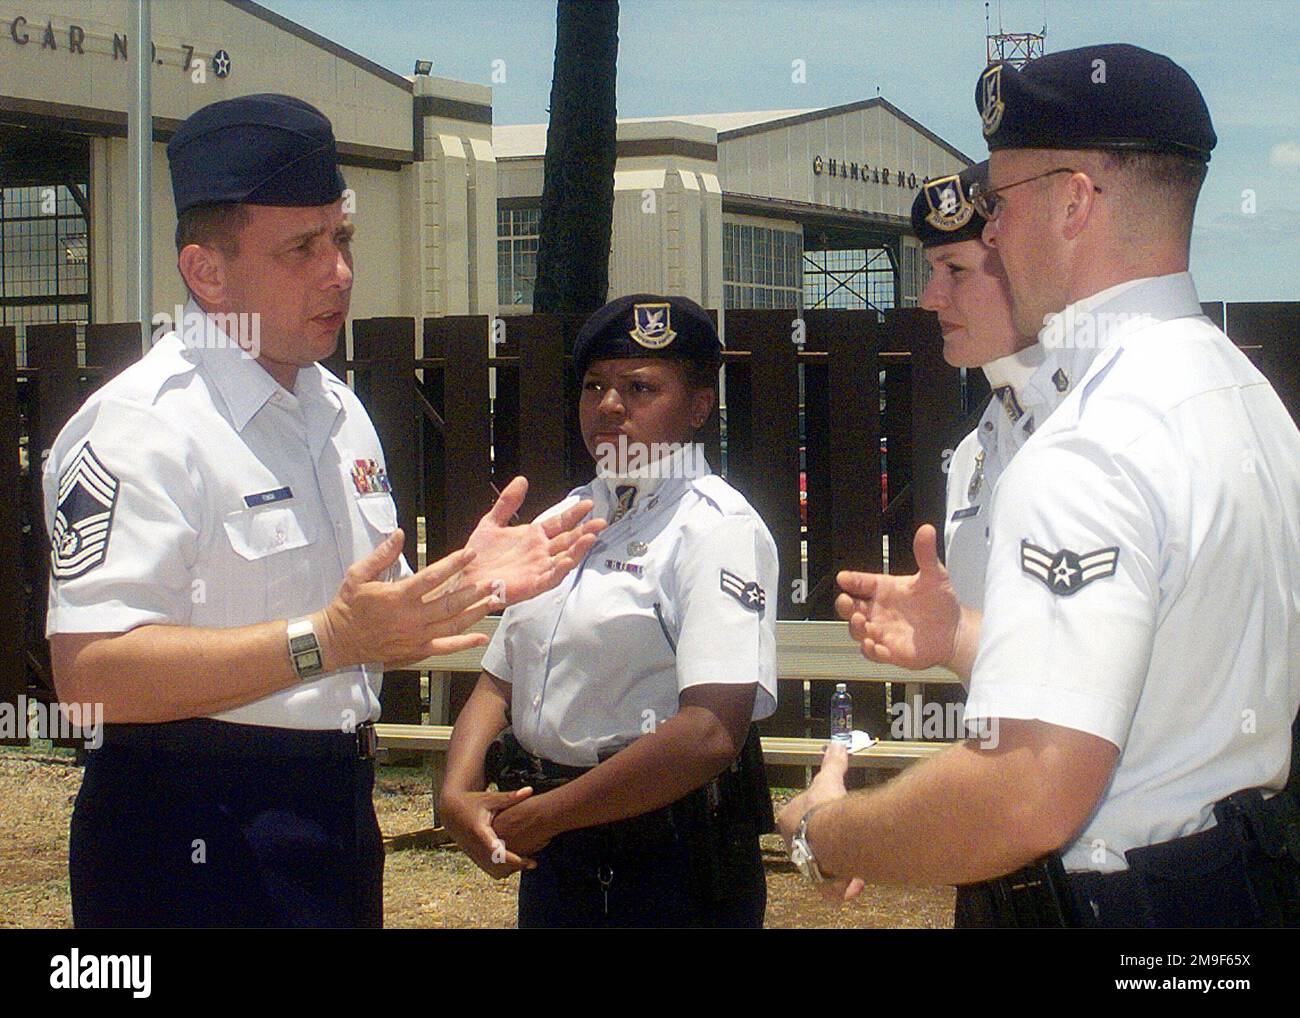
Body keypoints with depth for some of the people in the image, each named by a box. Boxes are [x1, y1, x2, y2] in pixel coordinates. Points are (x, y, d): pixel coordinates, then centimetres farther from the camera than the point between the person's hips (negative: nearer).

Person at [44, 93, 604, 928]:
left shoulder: (337, 411, 13)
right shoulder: (138, 428, -15)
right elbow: (92, 671, -26)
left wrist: (467, 580, 2)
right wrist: (326, 639, -30)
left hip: (340, 818, 8)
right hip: (197, 839, -8)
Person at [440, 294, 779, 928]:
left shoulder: (718, 528, -11)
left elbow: (710, 733, -23)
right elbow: (498, 683, 11)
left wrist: (543, 816, -17)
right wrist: (459, 792, -9)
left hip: (672, 866, -7)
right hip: (553, 862, 7)